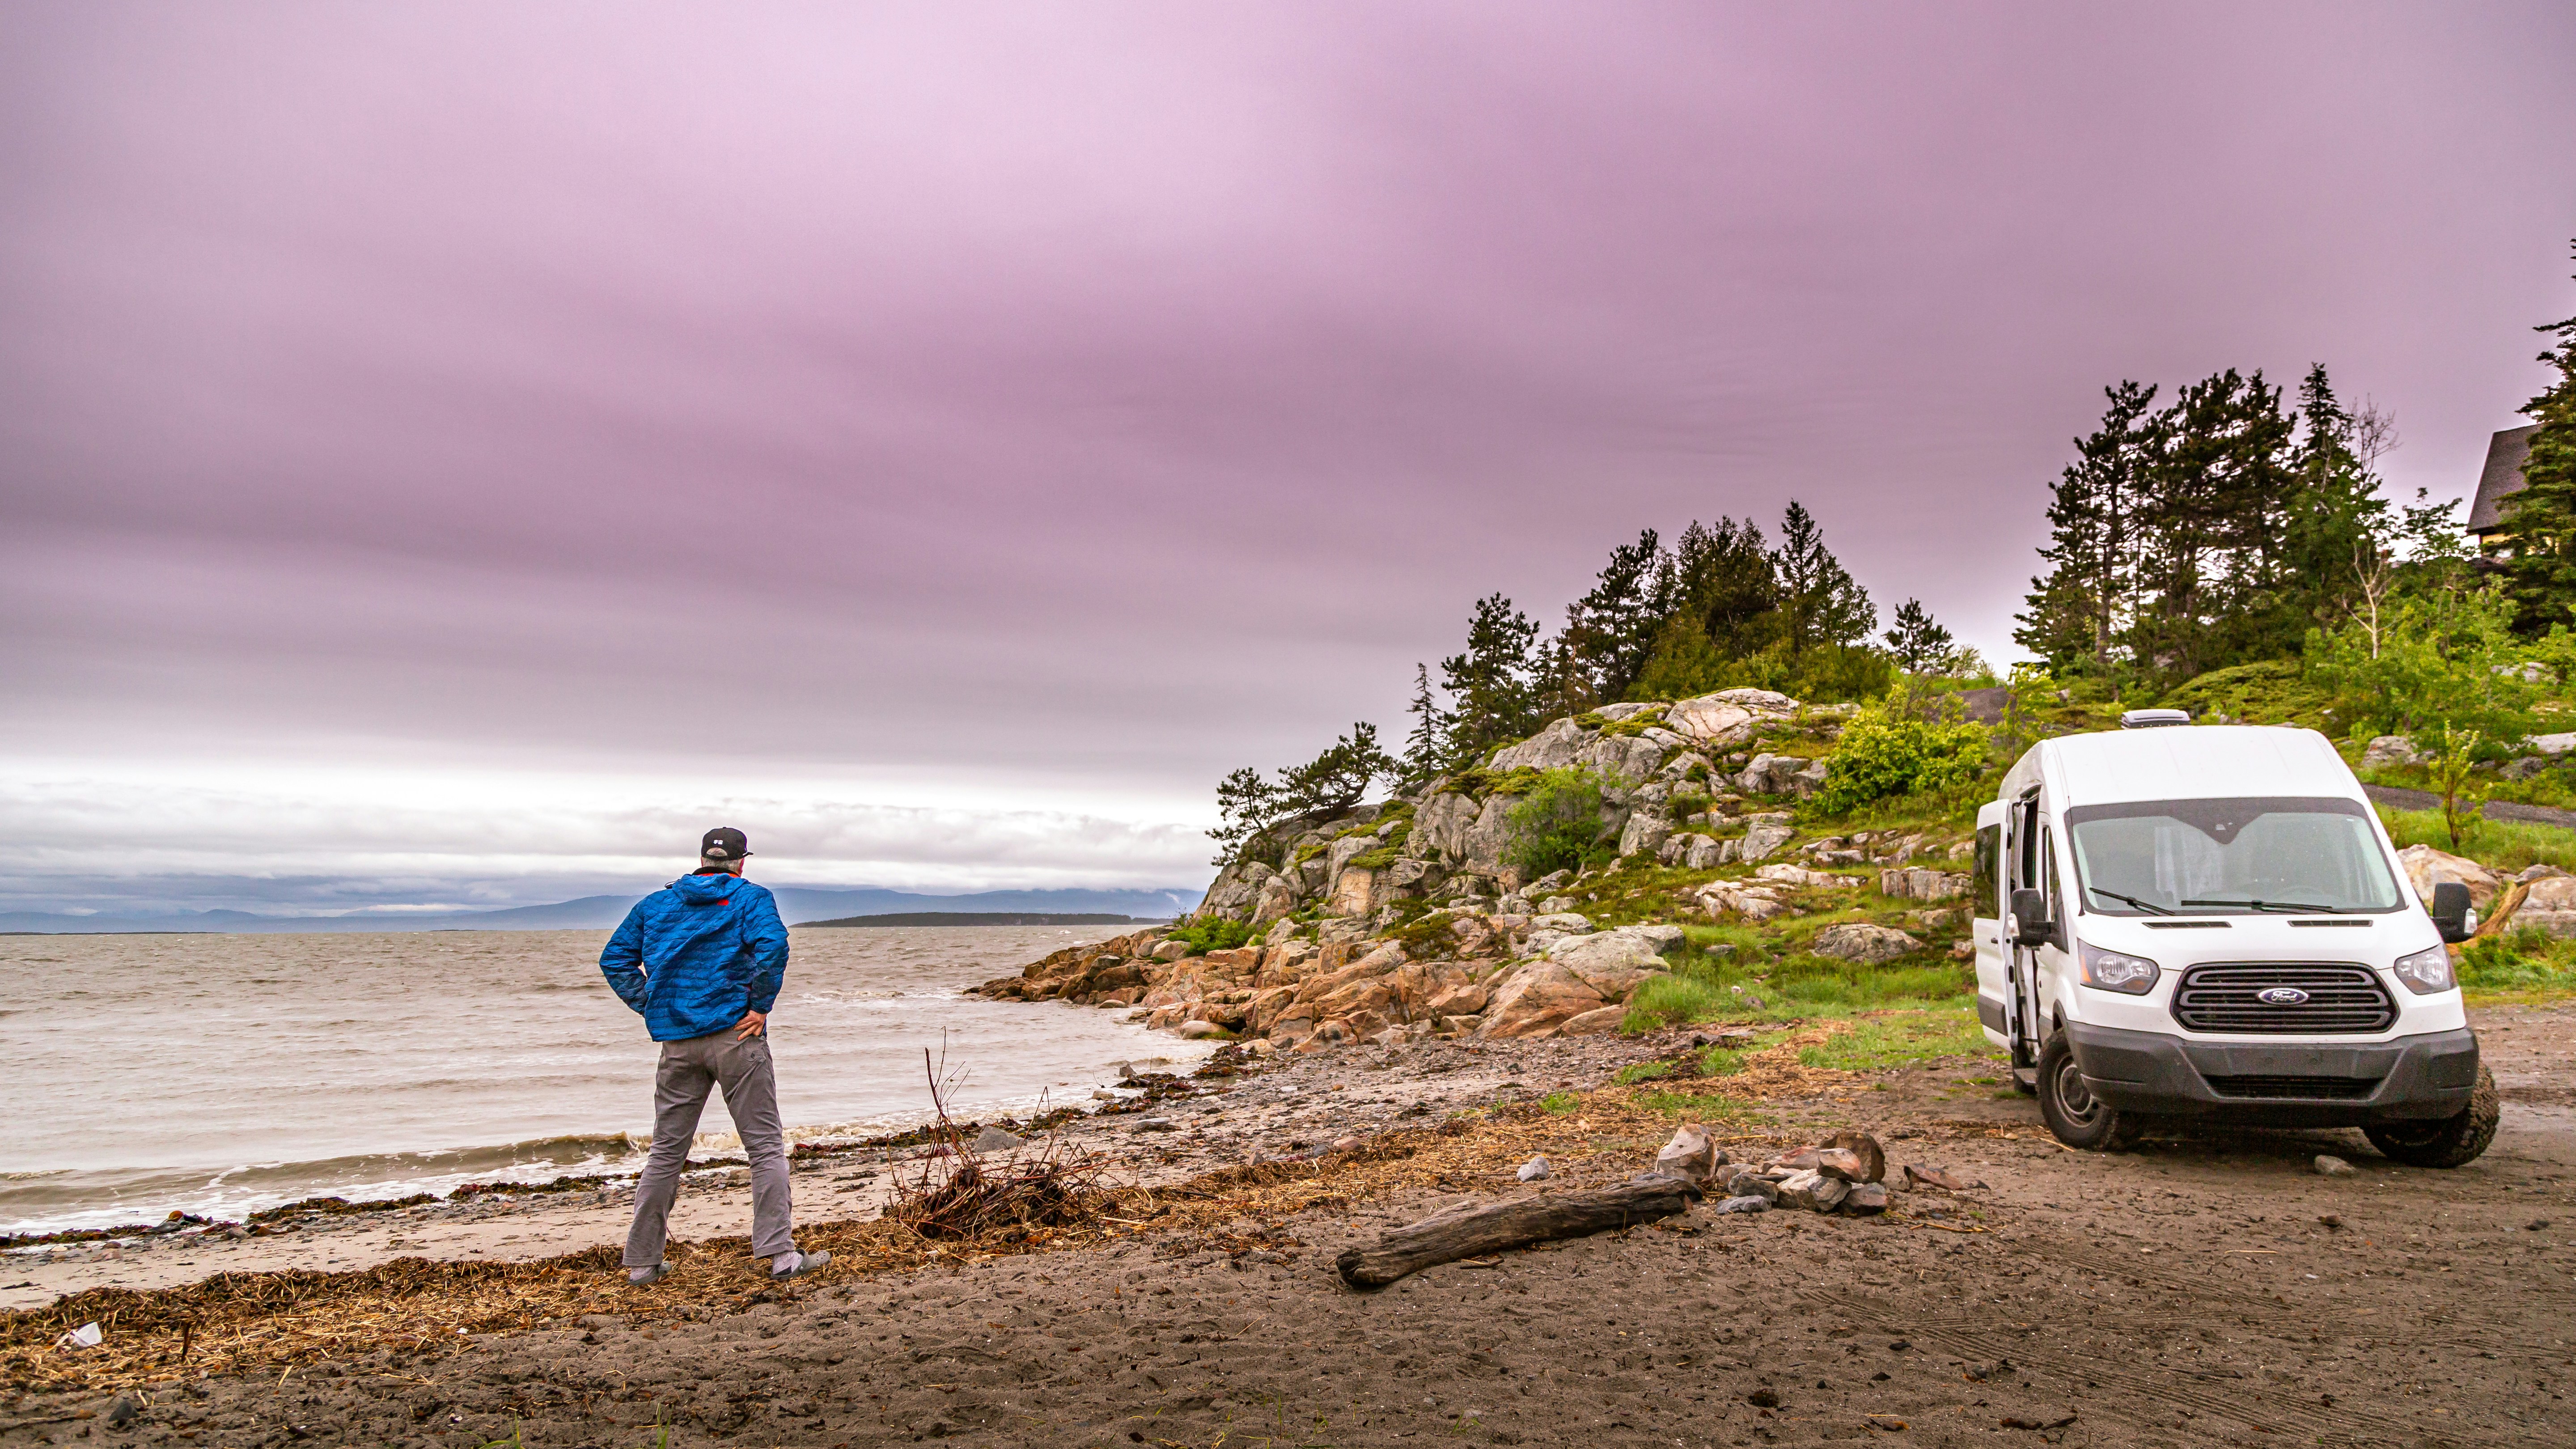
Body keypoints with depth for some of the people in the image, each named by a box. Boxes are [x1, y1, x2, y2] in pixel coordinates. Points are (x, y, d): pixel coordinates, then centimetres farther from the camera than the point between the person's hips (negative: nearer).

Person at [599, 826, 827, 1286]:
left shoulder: (655, 904, 15)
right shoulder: (750, 899, 0)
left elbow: (615, 960, 13)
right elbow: (773, 945, -19)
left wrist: (651, 1006, 9)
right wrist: (761, 1006, -10)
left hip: (678, 1041, 4)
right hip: (736, 1036, -4)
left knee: (667, 1152, 13)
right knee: (766, 1145, 1)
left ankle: (642, 1260, 18)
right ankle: (780, 1253, -3)